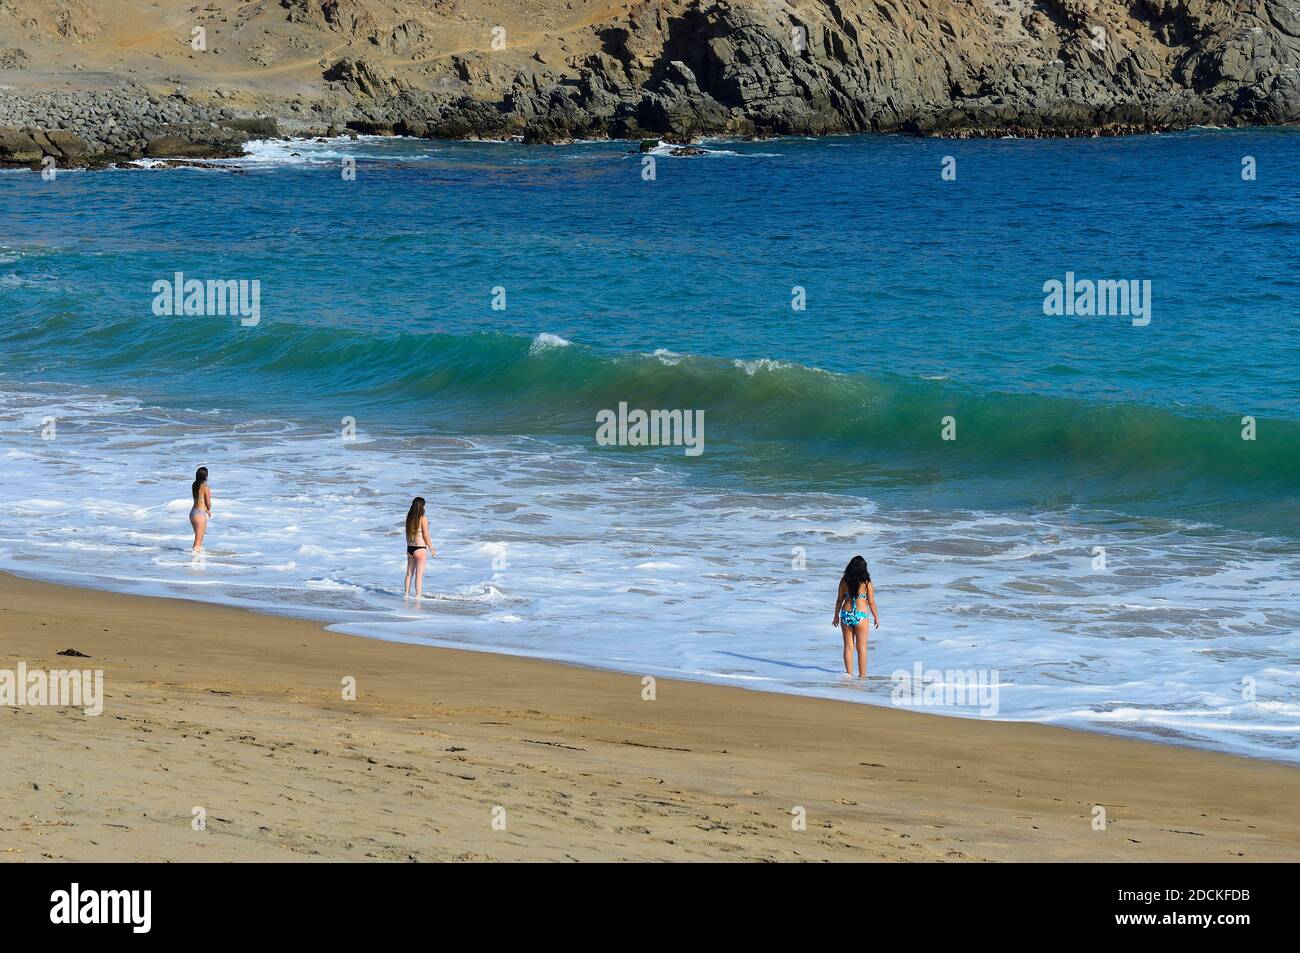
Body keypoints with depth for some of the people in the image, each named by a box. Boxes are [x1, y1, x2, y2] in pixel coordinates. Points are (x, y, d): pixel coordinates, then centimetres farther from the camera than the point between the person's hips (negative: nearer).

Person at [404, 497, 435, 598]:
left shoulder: (409, 518, 3)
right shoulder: (423, 520, -14)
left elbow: (407, 534, 11)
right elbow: (426, 536, -11)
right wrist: (431, 549, 0)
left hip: (410, 548, 6)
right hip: (420, 549, -6)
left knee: (409, 573, 16)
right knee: (419, 574, 1)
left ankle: (406, 593, 21)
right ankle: (418, 596, 2)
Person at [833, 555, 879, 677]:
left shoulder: (844, 580, -2)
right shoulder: (866, 582, -8)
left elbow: (839, 599, 4)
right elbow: (871, 602, -4)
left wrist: (836, 615, 14)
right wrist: (876, 617, 9)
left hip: (846, 614, 2)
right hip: (860, 616, -2)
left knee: (848, 647, 11)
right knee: (861, 648, 7)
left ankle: (849, 674, 12)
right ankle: (862, 675, 8)